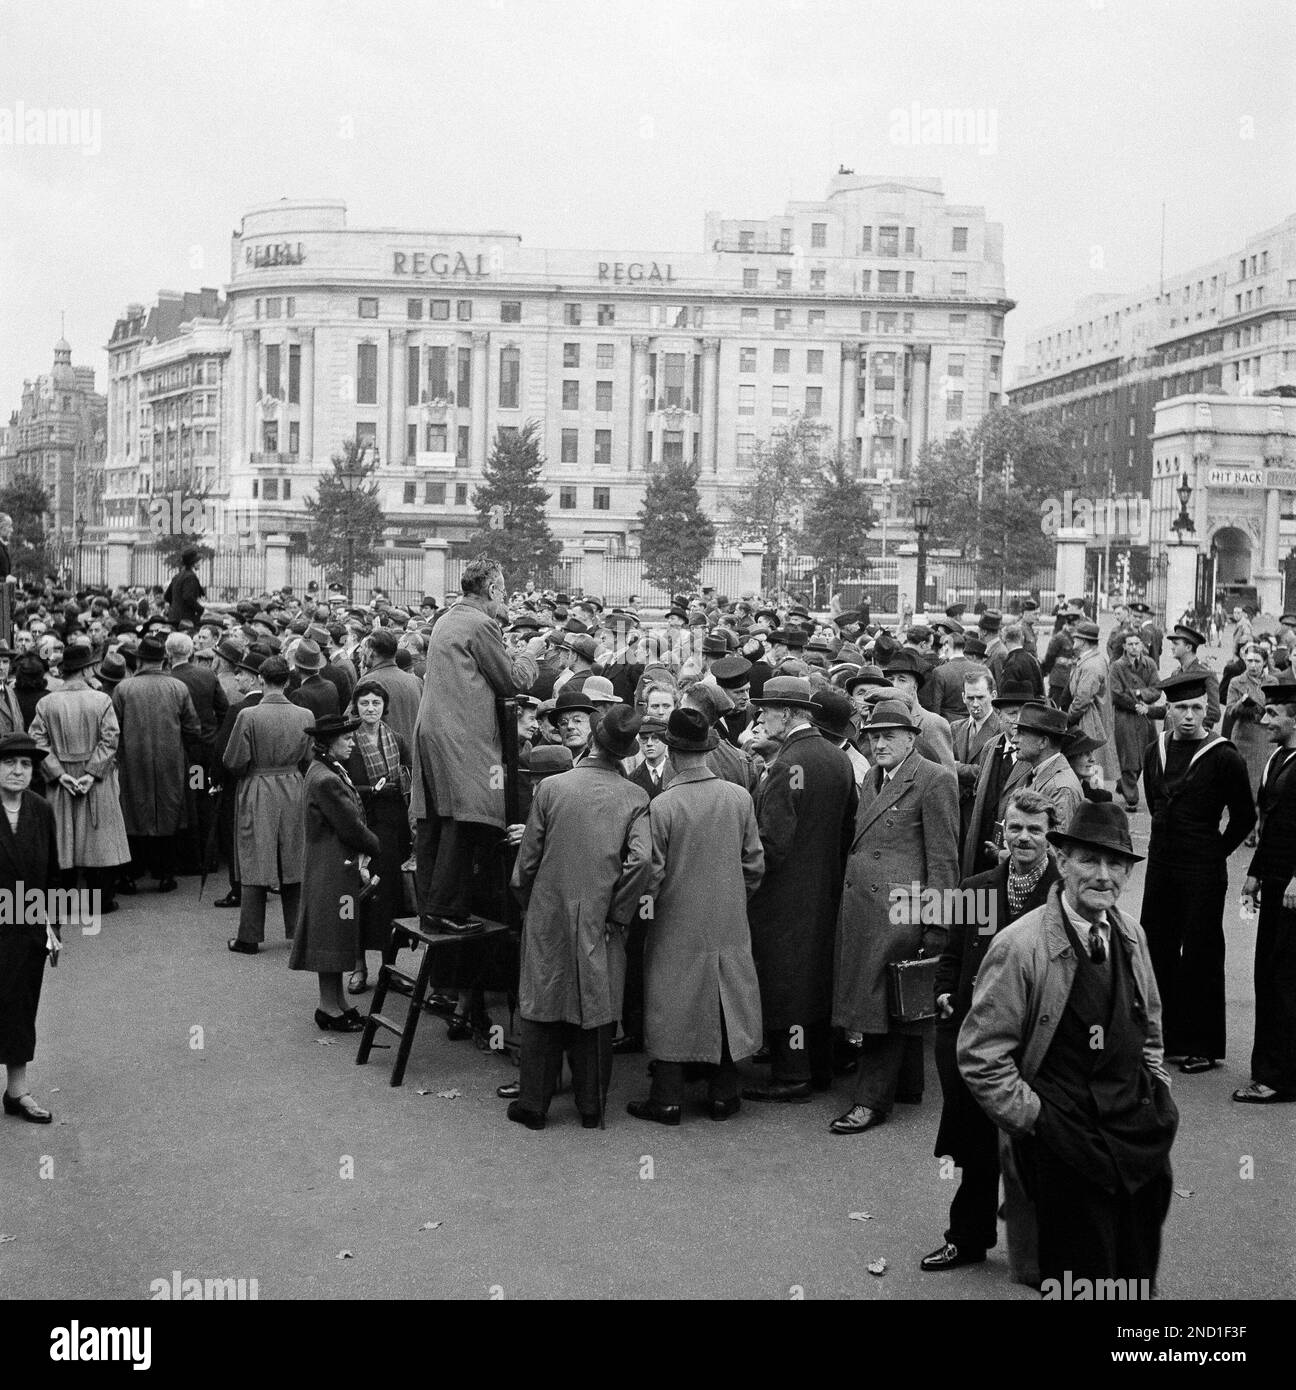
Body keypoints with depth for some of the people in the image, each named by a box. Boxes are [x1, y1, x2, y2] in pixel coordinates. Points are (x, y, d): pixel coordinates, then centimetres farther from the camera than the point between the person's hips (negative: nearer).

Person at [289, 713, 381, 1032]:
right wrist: (373, 846, -1)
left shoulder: (332, 772, 12)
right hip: (332, 870, -10)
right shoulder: (326, 780, -21)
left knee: (336, 939, 15)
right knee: (332, 937, -2)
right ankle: (330, 1009, 7)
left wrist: (362, 857, 2)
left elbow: (353, 818, 12)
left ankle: (335, 1006, 22)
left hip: (340, 865, 10)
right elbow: (351, 826, -19)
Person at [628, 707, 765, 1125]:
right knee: (725, 1001, 13)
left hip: (677, 924, -3)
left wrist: (646, 904, 7)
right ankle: (723, 1094, 21)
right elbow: (754, 863, 2)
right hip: (729, 924, 3)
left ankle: (667, 1100, 12)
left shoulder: (662, 806, -17)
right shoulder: (740, 798, -6)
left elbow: (652, 874, -11)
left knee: (673, 1006, 7)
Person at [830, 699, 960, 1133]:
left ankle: (872, 1100, 0)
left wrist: (935, 924, -12)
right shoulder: (872, 779, 19)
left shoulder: (935, 780, -7)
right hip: (860, 907, 8)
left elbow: (943, 858, -9)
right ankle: (907, 1086, 26)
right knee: (896, 1008, 15)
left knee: (882, 1004, -6)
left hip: (898, 912, -8)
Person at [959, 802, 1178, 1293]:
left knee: (1139, 1277, 15)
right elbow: (980, 1057, -14)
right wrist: (1036, 1119, -13)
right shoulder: (1018, 946, -16)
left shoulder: (1131, 935, 5)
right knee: (1080, 1279, 0)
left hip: (1141, 1135, 6)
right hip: (1064, 1145, -6)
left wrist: (1159, 1094, 11)